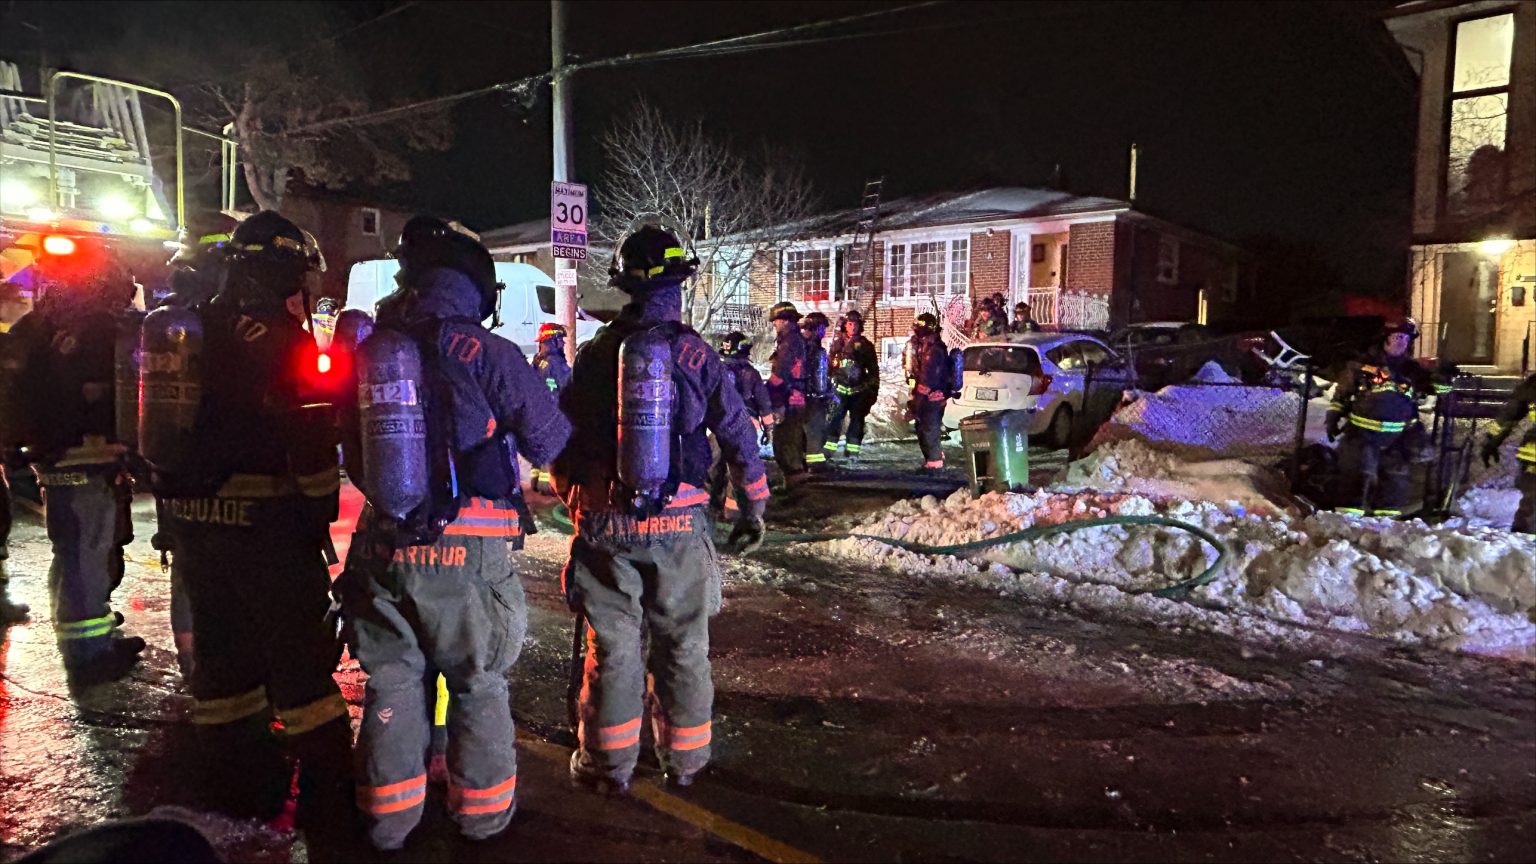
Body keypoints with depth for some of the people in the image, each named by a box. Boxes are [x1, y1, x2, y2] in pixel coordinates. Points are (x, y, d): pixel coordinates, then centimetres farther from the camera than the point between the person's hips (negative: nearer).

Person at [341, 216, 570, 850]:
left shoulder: (370, 351, 3)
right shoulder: (489, 354, -13)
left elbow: (352, 446, 14)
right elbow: (550, 441, -6)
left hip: (384, 543, 4)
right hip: (470, 549, -4)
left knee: (392, 678, 17)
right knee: (479, 682, 13)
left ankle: (389, 816, 28)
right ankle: (482, 810, 26)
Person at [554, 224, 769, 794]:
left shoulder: (596, 353, 0)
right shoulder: (696, 354, -3)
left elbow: (562, 433, 5)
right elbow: (738, 435, -1)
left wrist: (573, 499, 21)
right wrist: (754, 506, 11)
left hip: (605, 521, 1)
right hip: (679, 522, -1)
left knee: (613, 645, 11)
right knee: (682, 644, 12)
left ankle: (608, 764, 23)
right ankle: (684, 761, 25)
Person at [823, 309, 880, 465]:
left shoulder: (866, 346, 5)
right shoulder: (838, 344, 8)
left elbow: (873, 370, 7)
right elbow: (830, 367, 13)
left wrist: (874, 389, 4)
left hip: (859, 390, 0)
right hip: (840, 389, 0)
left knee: (857, 422, 2)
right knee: (834, 419, -6)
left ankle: (853, 453, 8)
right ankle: (828, 451, 0)